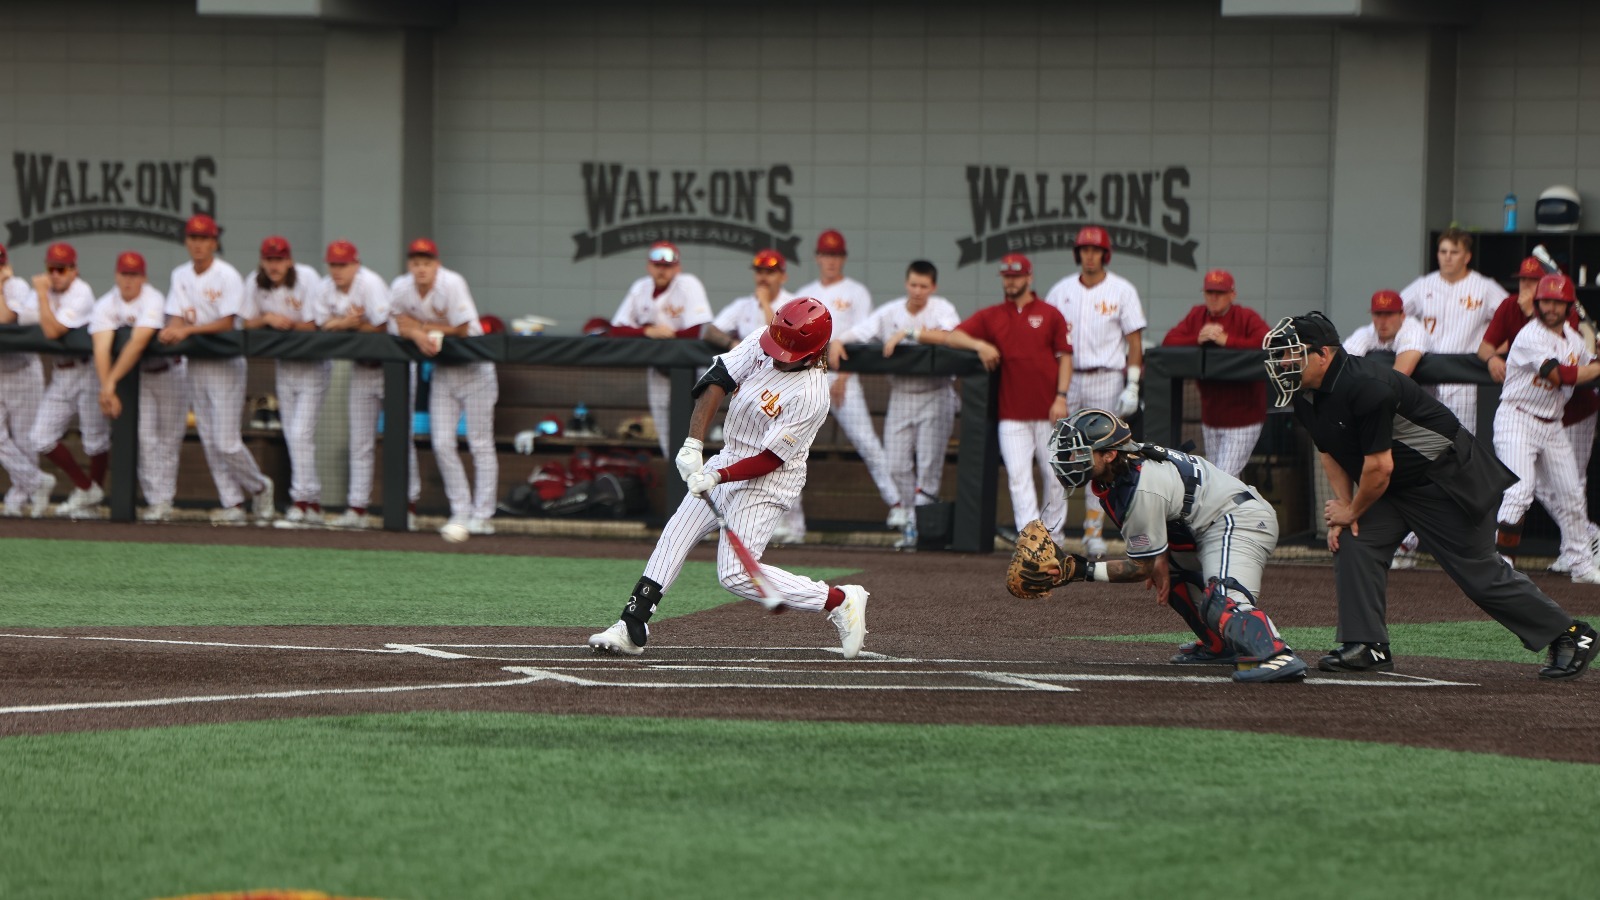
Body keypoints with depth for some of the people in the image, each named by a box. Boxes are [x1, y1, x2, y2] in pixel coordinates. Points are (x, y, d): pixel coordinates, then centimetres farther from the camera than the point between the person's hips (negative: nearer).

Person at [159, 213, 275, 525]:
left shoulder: (227, 275, -10)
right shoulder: (181, 276, 9)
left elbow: (226, 324, -16)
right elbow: (176, 318, 4)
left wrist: (189, 329, -24)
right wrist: (171, 330, -19)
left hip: (225, 364, -6)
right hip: (196, 365, 6)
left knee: (226, 441, -10)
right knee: (210, 441, 3)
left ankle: (259, 487, 13)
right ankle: (232, 505, 6)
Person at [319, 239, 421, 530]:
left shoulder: (371, 283, -19)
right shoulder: (327, 287, 1)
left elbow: (384, 328, -23)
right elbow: (324, 326, -1)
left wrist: (350, 324, -12)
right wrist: (347, 321, -19)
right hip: (362, 368, 7)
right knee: (360, 440, 7)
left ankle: (408, 504, -2)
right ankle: (357, 508, 9)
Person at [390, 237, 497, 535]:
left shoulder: (452, 284, -22)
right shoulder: (401, 288, -6)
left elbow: (462, 329, -20)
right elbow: (401, 326, -3)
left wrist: (422, 326, -13)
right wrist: (419, 336, -24)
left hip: (473, 368, -5)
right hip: (442, 372, 5)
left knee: (481, 444, -3)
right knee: (442, 444, 1)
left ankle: (482, 516, -1)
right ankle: (461, 511, 10)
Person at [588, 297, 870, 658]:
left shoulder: (811, 396, -26)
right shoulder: (762, 346, -8)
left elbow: (770, 460, -23)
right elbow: (717, 381, -8)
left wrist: (717, 477, -28)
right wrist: (693, 444, -18)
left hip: (767, 483, -8)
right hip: (728, 459, 8)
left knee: (735, 575, -12)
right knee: (674, 538, 4)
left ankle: (840, 601, -3)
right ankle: (632, 630, 8)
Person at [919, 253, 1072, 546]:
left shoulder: (1050, 314, 5)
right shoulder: (989, 316, 11)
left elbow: (1065, 356, 2)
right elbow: (953, 336, 6)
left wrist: (1061, 397, -8)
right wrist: (979, 344, -13)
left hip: (1049, 411, -1)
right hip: (1012, 412, 1)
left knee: (1054, 474, 4)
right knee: (1018, 476, -8)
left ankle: (1052, 533, 18)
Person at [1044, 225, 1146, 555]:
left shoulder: (1122, 291, 1)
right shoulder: (1061, 290, 8)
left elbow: (1135, 340, -1)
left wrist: (1132, 386, -8)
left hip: (1106, 380, -2)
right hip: (1067, 377, 2)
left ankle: (1093, 529, 4)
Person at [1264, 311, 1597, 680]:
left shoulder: (1366, 385, -31)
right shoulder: (1306, 397, -2)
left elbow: (1378, 467, -28)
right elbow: (1330, 453, 10)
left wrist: (1353, 512, -13)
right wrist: (1343, 507, -2)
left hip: (1446, 478, -9)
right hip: (1393, 487, 9)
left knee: (1480, 572, -6)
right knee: (1350, 541, -7)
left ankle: (1570, 635, 6)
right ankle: (1366, 646, -3)